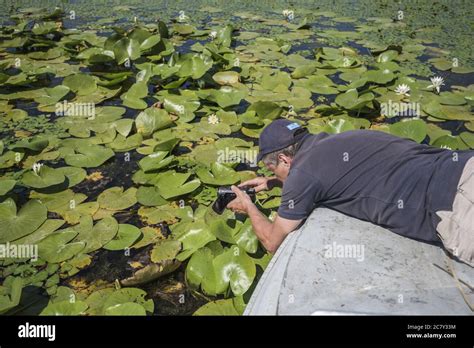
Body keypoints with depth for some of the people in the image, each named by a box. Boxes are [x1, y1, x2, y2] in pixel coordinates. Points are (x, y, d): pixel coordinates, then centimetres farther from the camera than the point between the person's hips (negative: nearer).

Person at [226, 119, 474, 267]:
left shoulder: (302, 174, -6)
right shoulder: (329, 141, 18)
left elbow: (272, 241, 10)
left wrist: (249, 207, 27)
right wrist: (273, 182, 43)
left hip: (452, 208, -8)